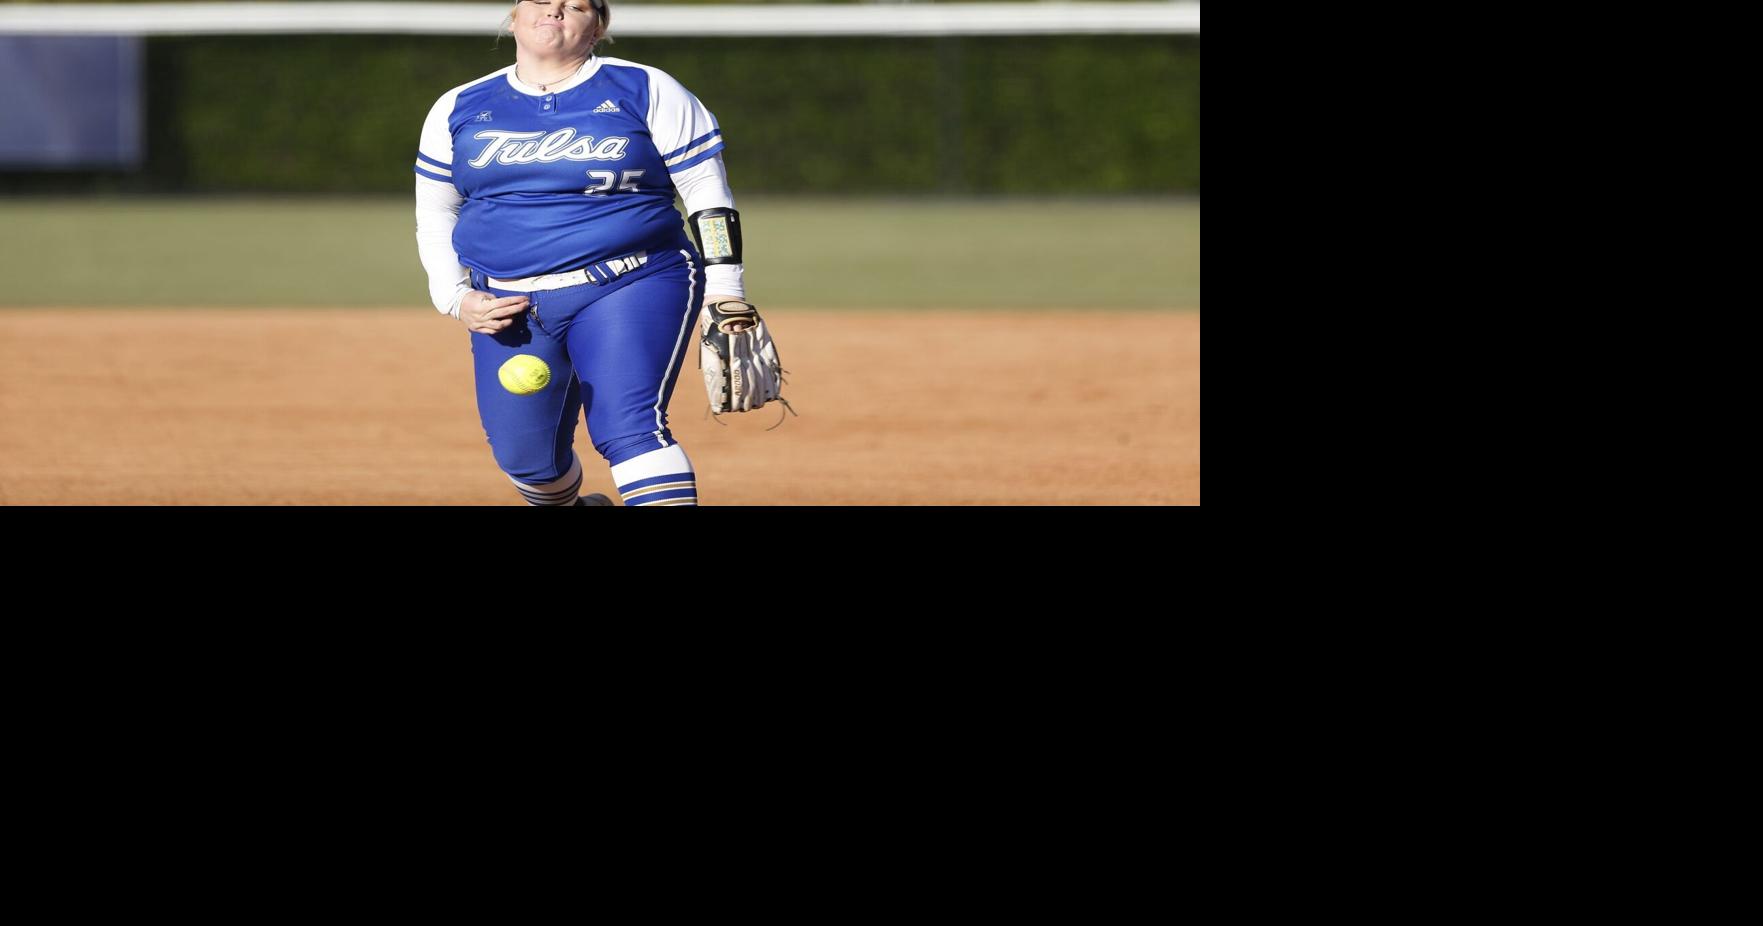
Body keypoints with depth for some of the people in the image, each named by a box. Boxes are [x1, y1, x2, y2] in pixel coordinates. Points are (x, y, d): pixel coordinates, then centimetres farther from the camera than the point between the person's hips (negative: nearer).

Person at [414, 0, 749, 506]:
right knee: (525, 457, 7)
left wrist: (726, 303, -6)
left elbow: (710, 202, 1)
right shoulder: (458, 110, 9)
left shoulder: (646, 93, 1)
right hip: (509, 307, 4)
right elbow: (435, 217, 17)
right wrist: (457, 300, 1)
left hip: (632, 293, -4)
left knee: (628, 430, -23)